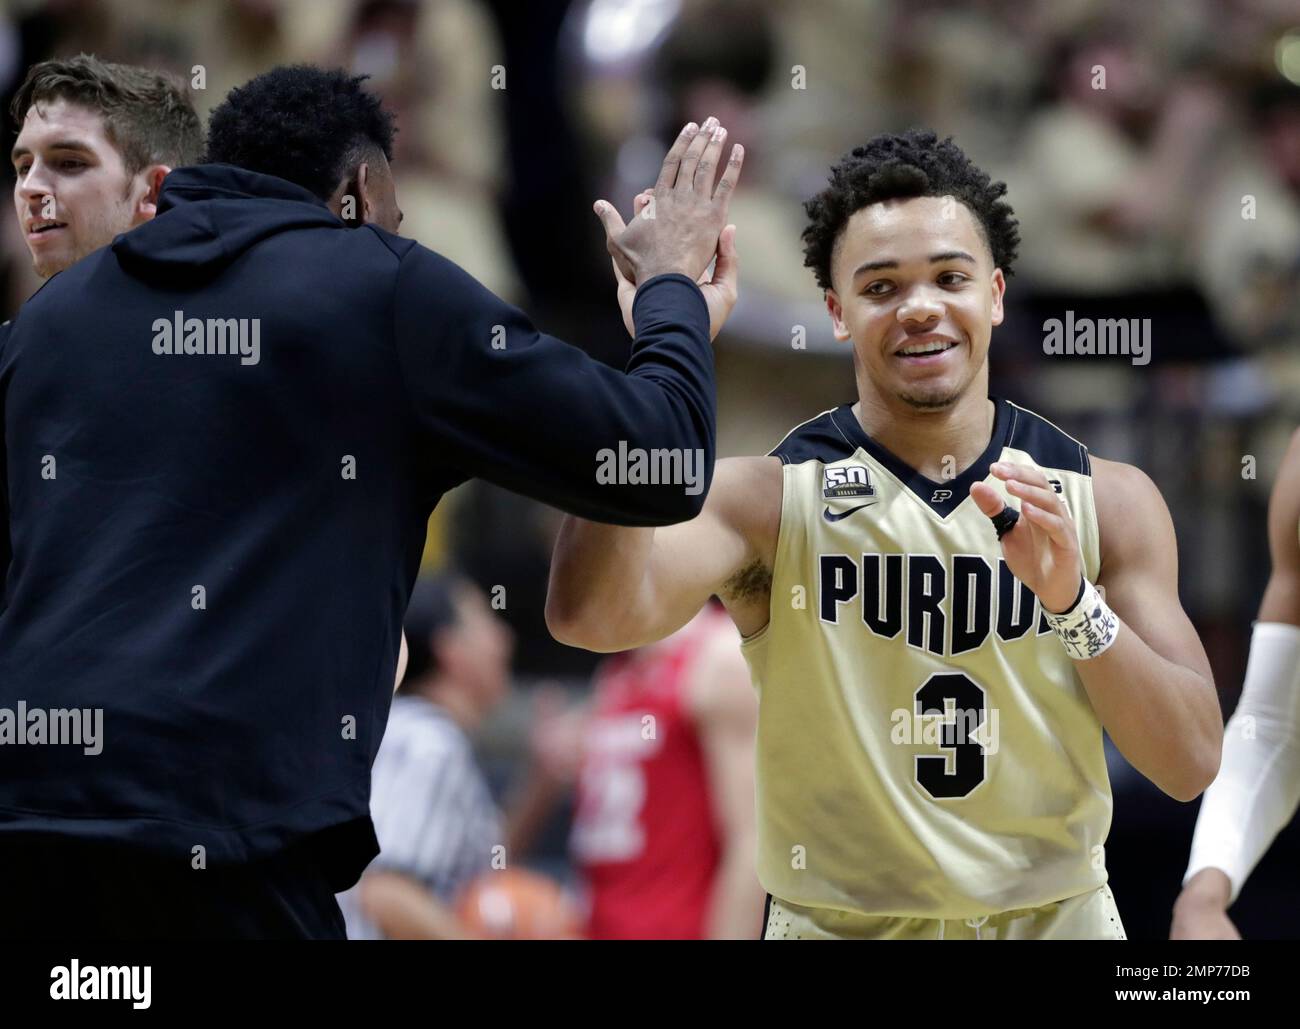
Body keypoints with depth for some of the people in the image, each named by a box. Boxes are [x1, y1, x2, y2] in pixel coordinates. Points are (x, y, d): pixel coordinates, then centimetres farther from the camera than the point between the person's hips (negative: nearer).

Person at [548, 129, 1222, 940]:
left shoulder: (1106, 500, -3)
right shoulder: (767, 501, -10)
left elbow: (1191, 764, -8)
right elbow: (593, 616, -28)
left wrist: (1071, 599, -24)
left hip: (1058, 917, 2)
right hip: (838, 922, -2)